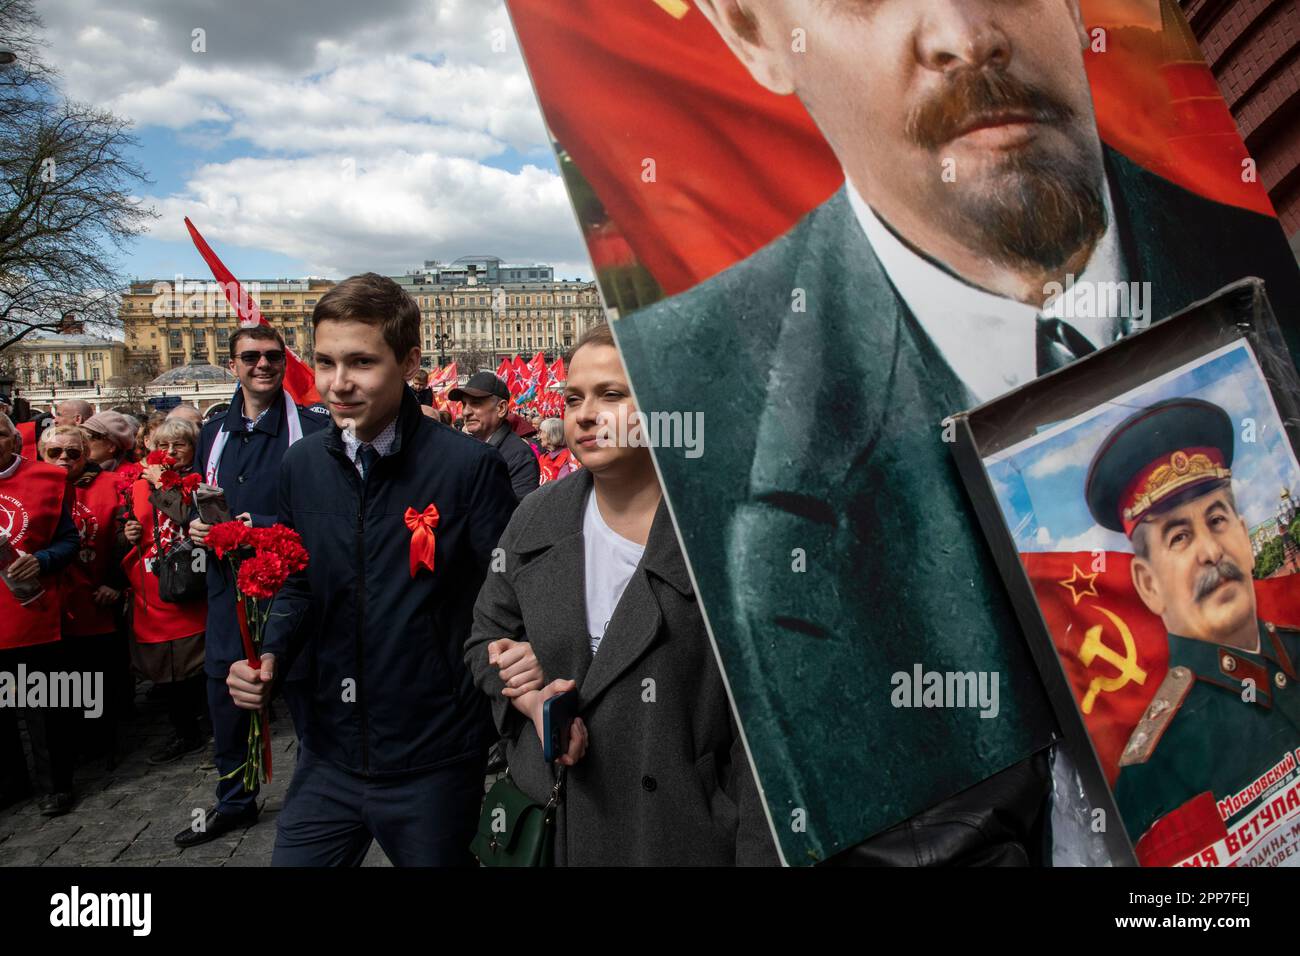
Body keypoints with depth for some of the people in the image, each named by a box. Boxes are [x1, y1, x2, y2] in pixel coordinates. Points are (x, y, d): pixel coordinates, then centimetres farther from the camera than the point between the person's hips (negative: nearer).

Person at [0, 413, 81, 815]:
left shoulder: (45, 480, -2)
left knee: (44, 708, 7)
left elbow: (68, 540, -1)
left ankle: (55, 783, 22)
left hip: (33, 619, -3)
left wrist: (41, 560, -18)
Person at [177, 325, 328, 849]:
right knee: (225, 703, 17)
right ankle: (234, 801, 39)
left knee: (306, 704, 6)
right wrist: (195, 526, 0)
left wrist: (263, 528, -20)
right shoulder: (213, 434, 11)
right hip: (228, 590, 6)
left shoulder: (313, 430, -8)